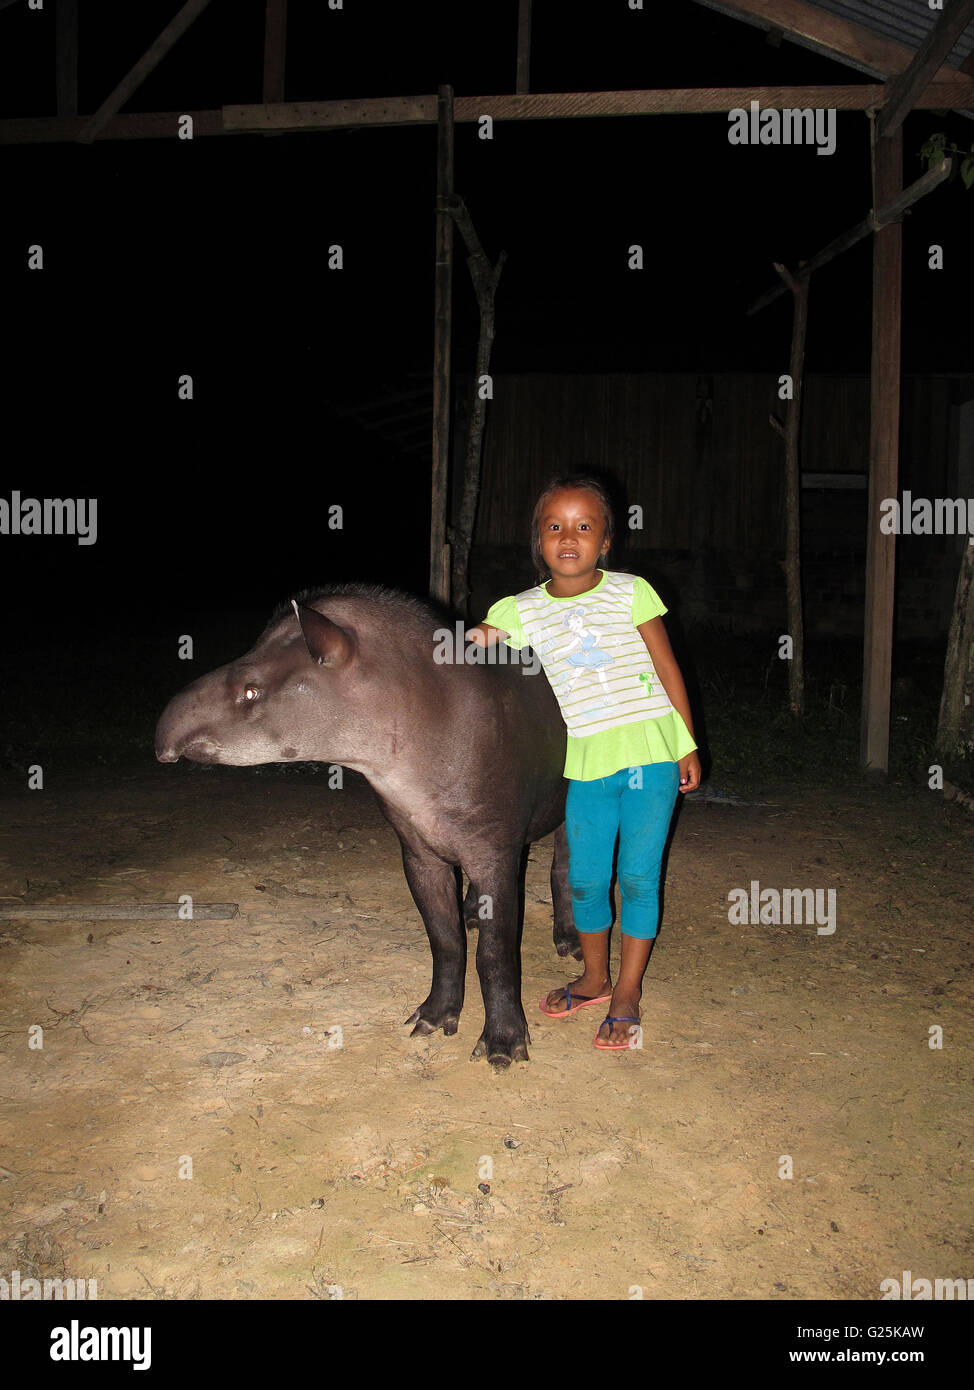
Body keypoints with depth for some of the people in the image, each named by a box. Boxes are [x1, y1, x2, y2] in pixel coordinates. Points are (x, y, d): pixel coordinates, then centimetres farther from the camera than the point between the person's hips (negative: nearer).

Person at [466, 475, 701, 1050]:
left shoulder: (630, 592, -2)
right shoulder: (521, 610, 3)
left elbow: (668, 668, 2)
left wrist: (688, 746, 3)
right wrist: (477, 639, -24)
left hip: (650, 755, -2)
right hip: (586, 766, 2)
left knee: (639, 877, 2)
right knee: (586, 880, 10)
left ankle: (628, 992, 19)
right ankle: (595, 977, 33)